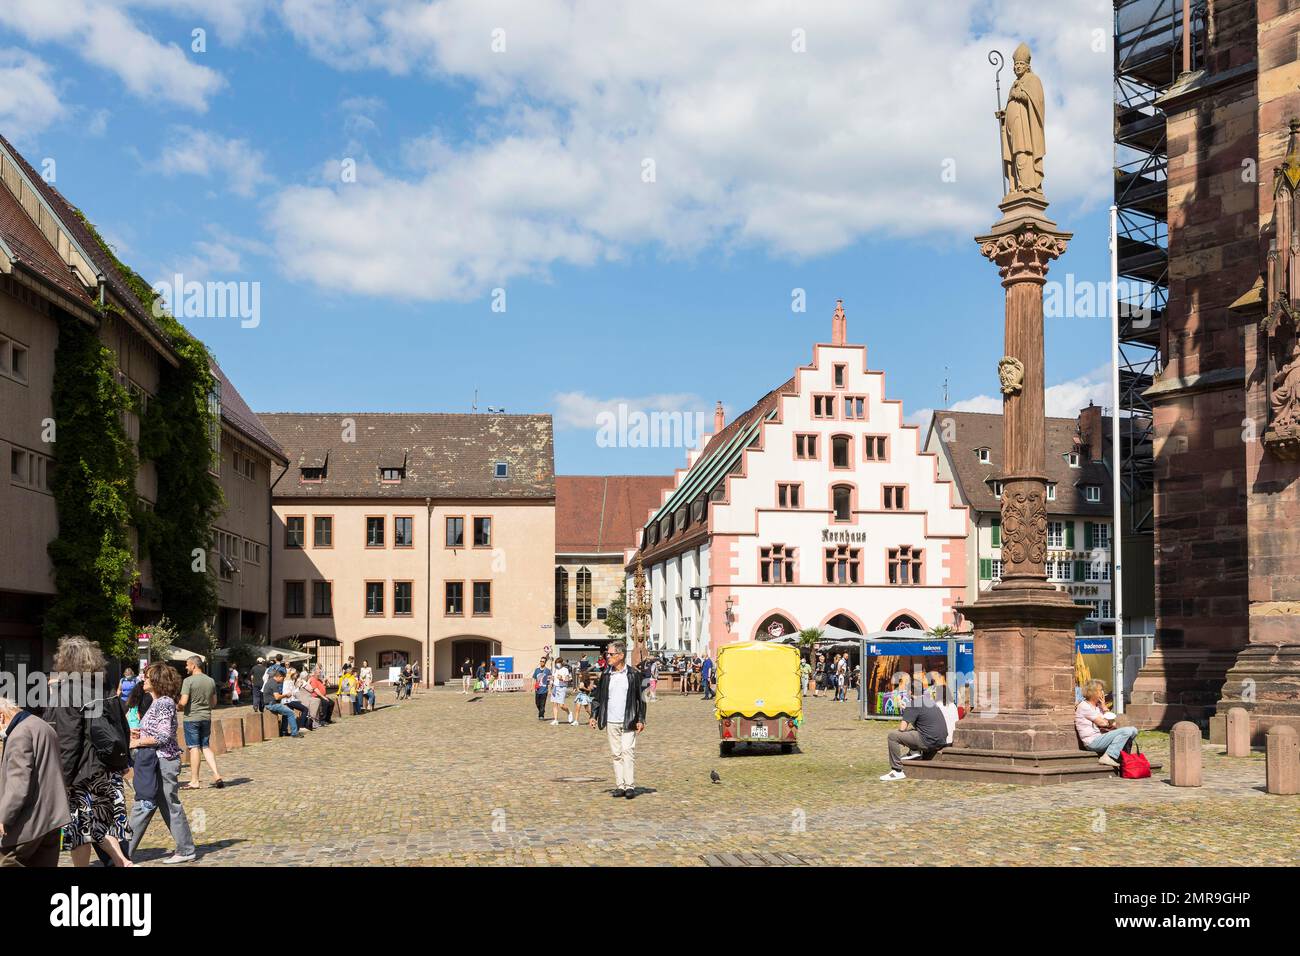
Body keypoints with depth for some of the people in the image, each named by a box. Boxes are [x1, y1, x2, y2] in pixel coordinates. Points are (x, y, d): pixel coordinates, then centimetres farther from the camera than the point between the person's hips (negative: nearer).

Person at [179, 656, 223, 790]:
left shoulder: (188, 681, -13)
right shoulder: (211, 681, 6)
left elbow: (183, 702, -18)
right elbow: (214, 700, 13)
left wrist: (179, 707, 3)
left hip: (192, 718, -5)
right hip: (206, 717, 5)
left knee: (194, 748, 0)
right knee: (206, 747, 13)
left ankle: (195, 781, 5)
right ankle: (217, 775, 2)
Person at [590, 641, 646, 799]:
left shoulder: (633, 675, -1)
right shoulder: (605, 674, 7)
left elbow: (640, 698, 3)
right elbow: (597, 696, 13)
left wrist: (641, 719, -1)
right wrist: (593, 716, 5)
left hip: (628, 721, -3)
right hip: (611, 721, 3)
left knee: (628, 751, -9)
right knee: (616, 753, 6)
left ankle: (630, 786, -6)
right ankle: (620, 785, 9)